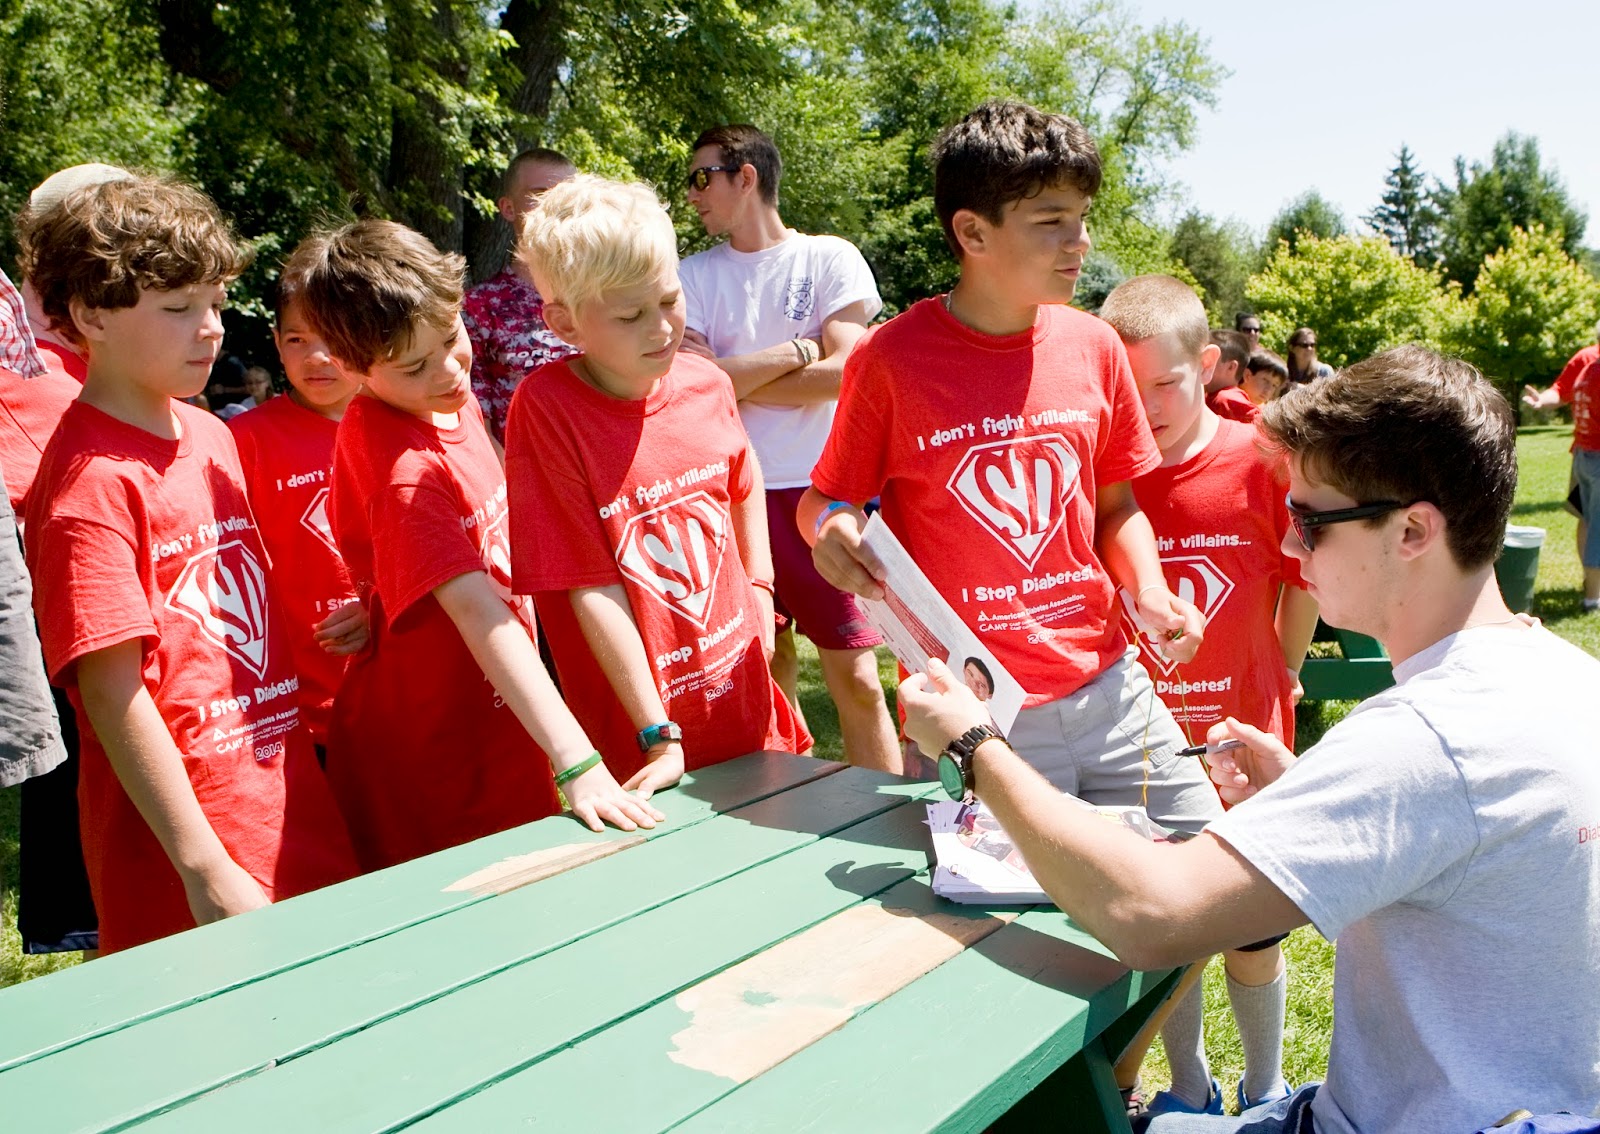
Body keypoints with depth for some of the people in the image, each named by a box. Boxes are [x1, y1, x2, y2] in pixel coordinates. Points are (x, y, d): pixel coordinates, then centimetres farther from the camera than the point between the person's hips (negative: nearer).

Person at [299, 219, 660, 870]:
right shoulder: (403, 472, -25)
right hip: (428, 768, -8)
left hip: (495, 731, 8)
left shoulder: (454, 400, 2)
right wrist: (576, 764, -40)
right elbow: (478, 613, -34)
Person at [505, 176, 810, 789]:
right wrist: (659, 737, -17)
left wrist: (760, 589, 11)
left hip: (746, 702, 5)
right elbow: (591, 588, -18)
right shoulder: (545, 409, -17)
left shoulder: (706, 384, -3)